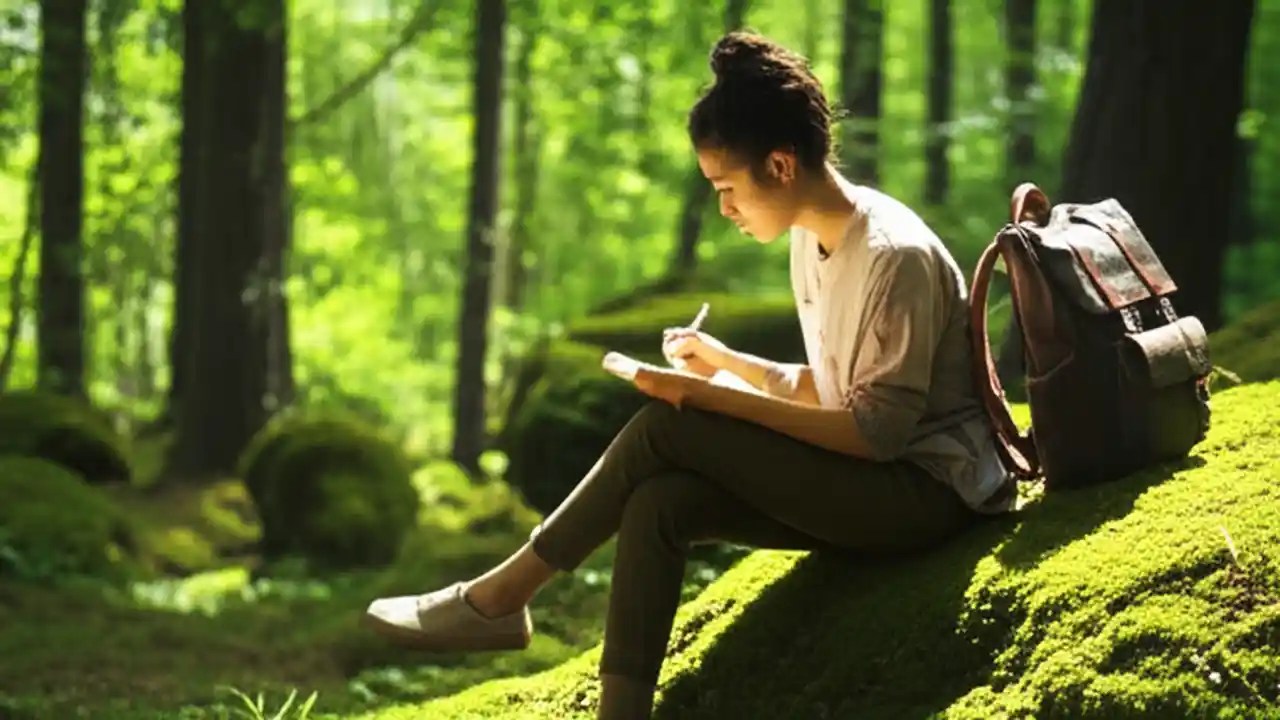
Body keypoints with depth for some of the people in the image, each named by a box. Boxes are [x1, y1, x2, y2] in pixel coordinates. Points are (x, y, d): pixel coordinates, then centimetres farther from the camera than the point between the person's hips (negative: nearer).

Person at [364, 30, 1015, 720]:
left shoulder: (897, 258, -20)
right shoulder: (812, 242, 8)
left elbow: (877, 432, -22)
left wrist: (717, 400, -23)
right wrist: (725, 361, 3)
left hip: (925, 487, -8)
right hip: (866, 483, 8)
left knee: (667, 428, -18)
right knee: (659, 504, -17)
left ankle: (501, 595, -6)